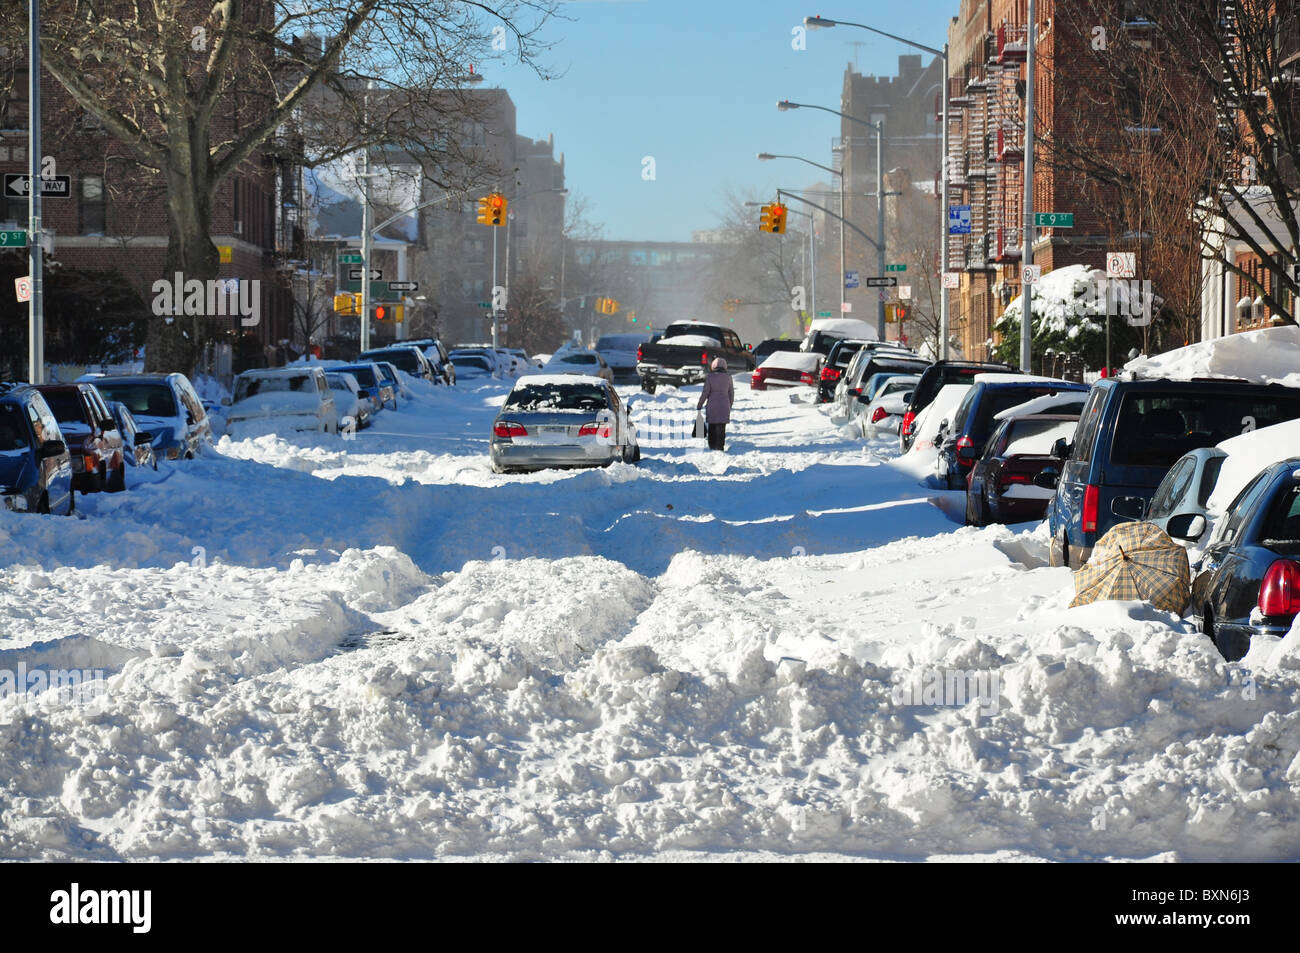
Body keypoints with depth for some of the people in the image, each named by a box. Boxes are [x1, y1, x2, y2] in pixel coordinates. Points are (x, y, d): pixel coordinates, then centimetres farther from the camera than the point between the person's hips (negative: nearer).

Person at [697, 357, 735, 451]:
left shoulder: (710, 376, -7)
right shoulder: (728, 377, 0)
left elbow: (705, 392, -8)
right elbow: (731, 393, 7)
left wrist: (699, 405, 1)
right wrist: (730, 406, 20)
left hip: (712, 404, -1)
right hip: (724, 404, 1)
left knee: (712, 426, 12)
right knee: (721, 426, 5)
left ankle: (712, 445, 17)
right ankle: (720, 445, 0)